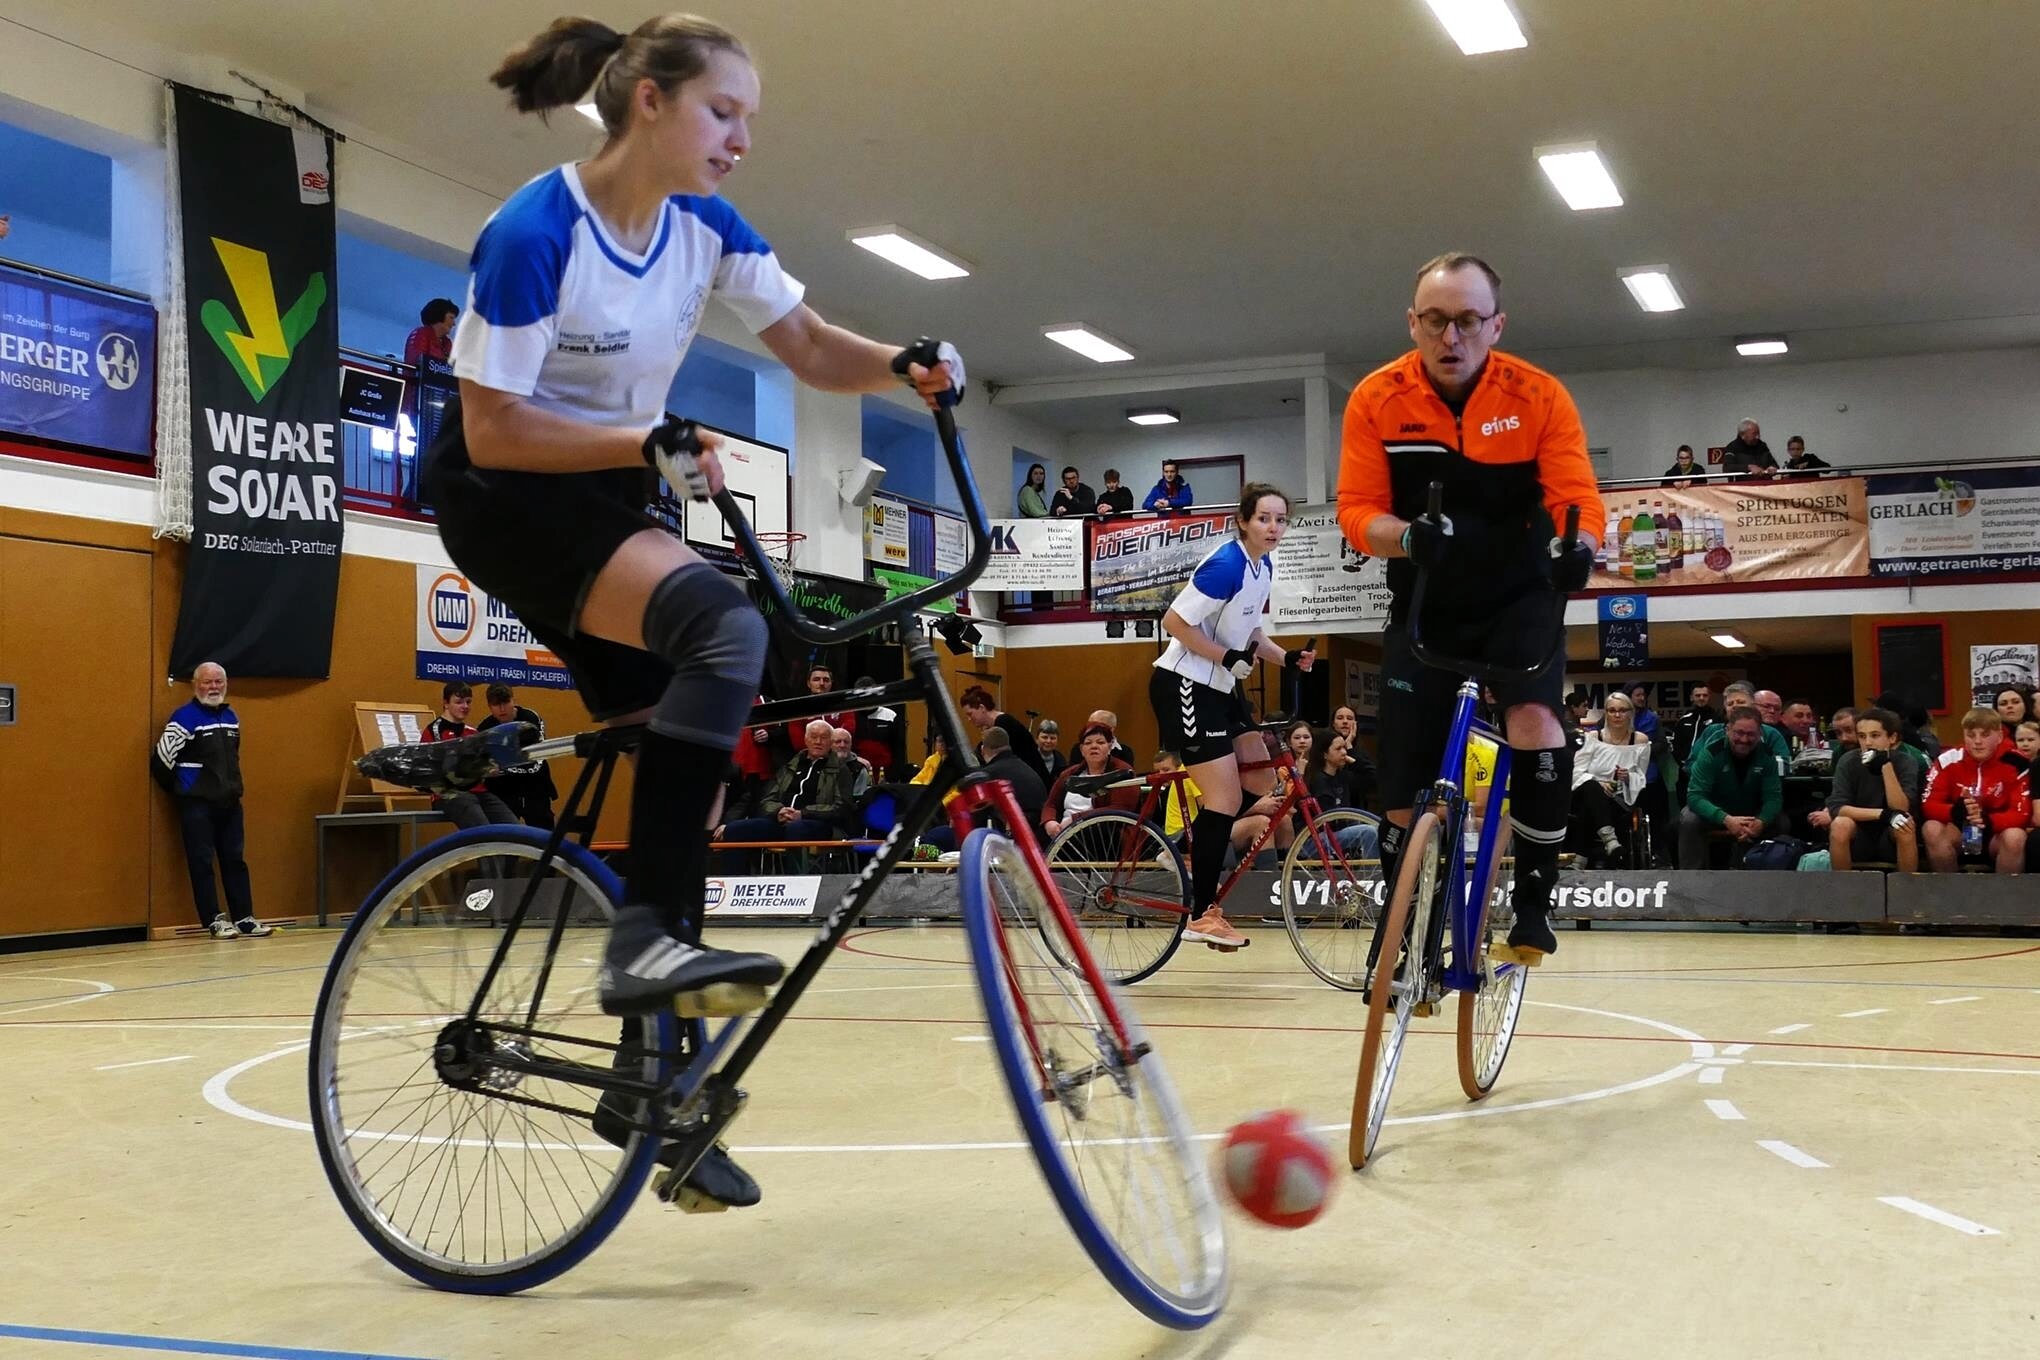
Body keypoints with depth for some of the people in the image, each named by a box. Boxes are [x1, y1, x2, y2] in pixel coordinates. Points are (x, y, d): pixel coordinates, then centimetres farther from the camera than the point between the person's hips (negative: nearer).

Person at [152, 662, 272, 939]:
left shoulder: (231, 716, 12)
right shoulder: (185, 717, -10)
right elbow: (161, 758, -12)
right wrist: (180, 789, -2)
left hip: (229, 802, 7)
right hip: (197, 805, -7)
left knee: (235, 860, 8)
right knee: (202, 863, -2)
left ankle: (244, 918, 12)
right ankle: (215, 921, 2)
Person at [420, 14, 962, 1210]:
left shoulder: (706, 226, -2)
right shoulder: (533, 234, -22)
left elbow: (811, 348, -2)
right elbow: (492, 430, -22)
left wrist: (905, 366, -22)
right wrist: (649, 444, -31)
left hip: (607, 497, 7)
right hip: (503, 496, -7)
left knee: (686, 762, 0)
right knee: (724, 627, -33)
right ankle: (648, 935, -29)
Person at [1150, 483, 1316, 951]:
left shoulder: (1264, 567, 7)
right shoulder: (1226, 564, -21)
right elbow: (1175, 622, -22)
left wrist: (1286, 658, 4)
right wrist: (1230, 657, -21)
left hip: (1220, 686, 10)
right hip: (1184, 685, -10)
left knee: (1262, 779, 9)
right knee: (1225, 798, -10)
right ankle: (1201, 915, -2)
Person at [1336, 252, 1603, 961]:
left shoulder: (1539, 395, -14)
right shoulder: (1376, 399, -12)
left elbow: (1577, 498, -19)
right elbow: (1357, 512, -14)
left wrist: (1576, 546, -42)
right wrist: (1410, 536, -36)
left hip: (1521, 596, -1)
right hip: (1425, 605, 1)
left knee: (1534, 723, -29)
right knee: (1405, 797, 0)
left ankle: (1534, 900, -11)